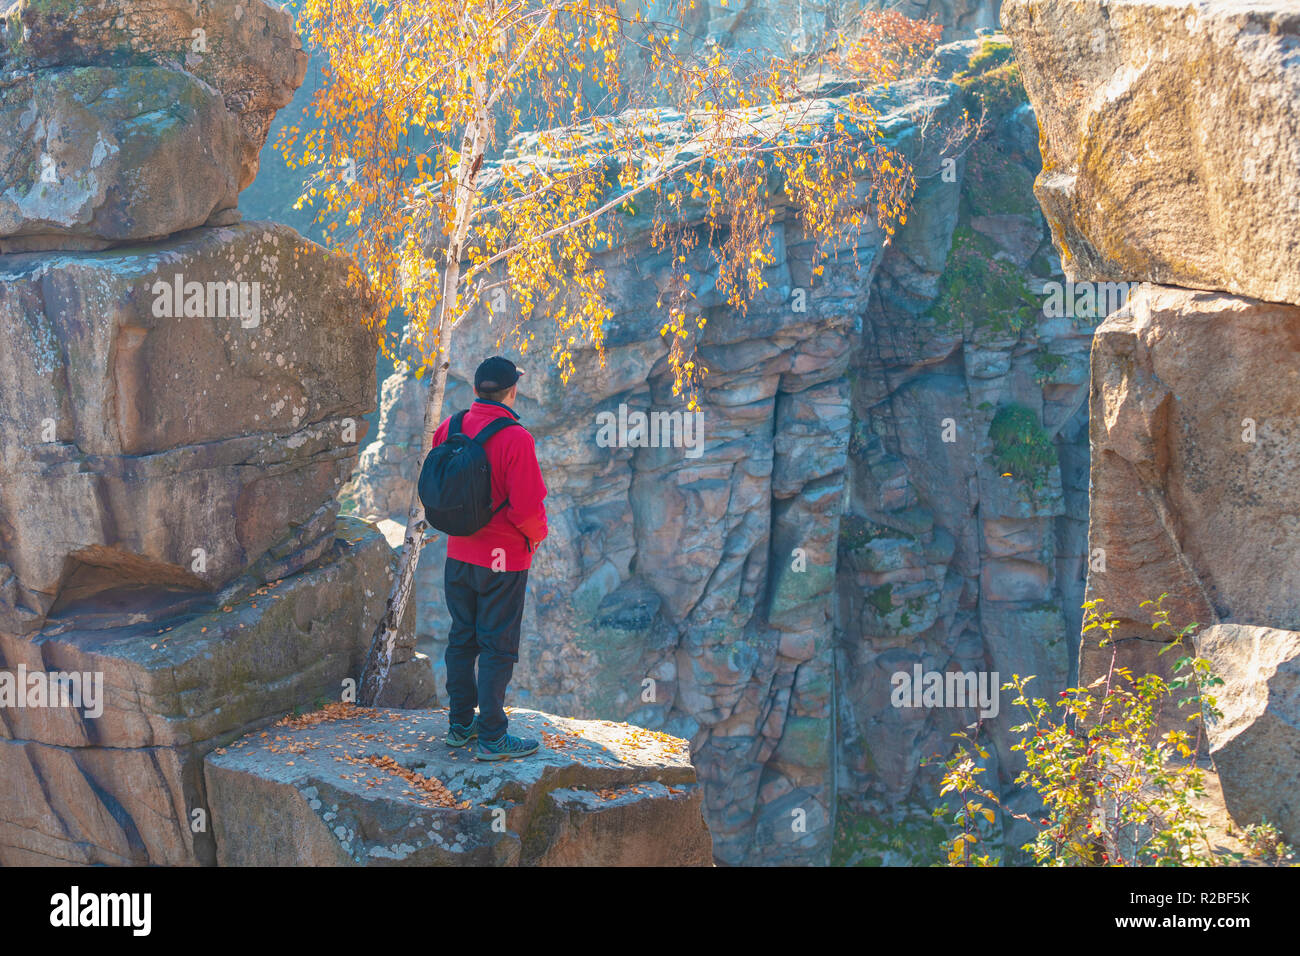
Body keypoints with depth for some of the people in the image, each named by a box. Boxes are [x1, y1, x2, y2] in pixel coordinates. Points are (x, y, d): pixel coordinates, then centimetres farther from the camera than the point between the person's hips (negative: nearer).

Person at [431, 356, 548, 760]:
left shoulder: (449, 428, -2)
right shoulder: (515, 438, -20)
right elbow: (527, 507, -22)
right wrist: (537, 535, -3)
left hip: (459, 553, 6)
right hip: (503, 559, -6)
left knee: (461, 639, 17)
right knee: (497, 647, 2)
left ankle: (460, 725, 26)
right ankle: (492, 737, 7)